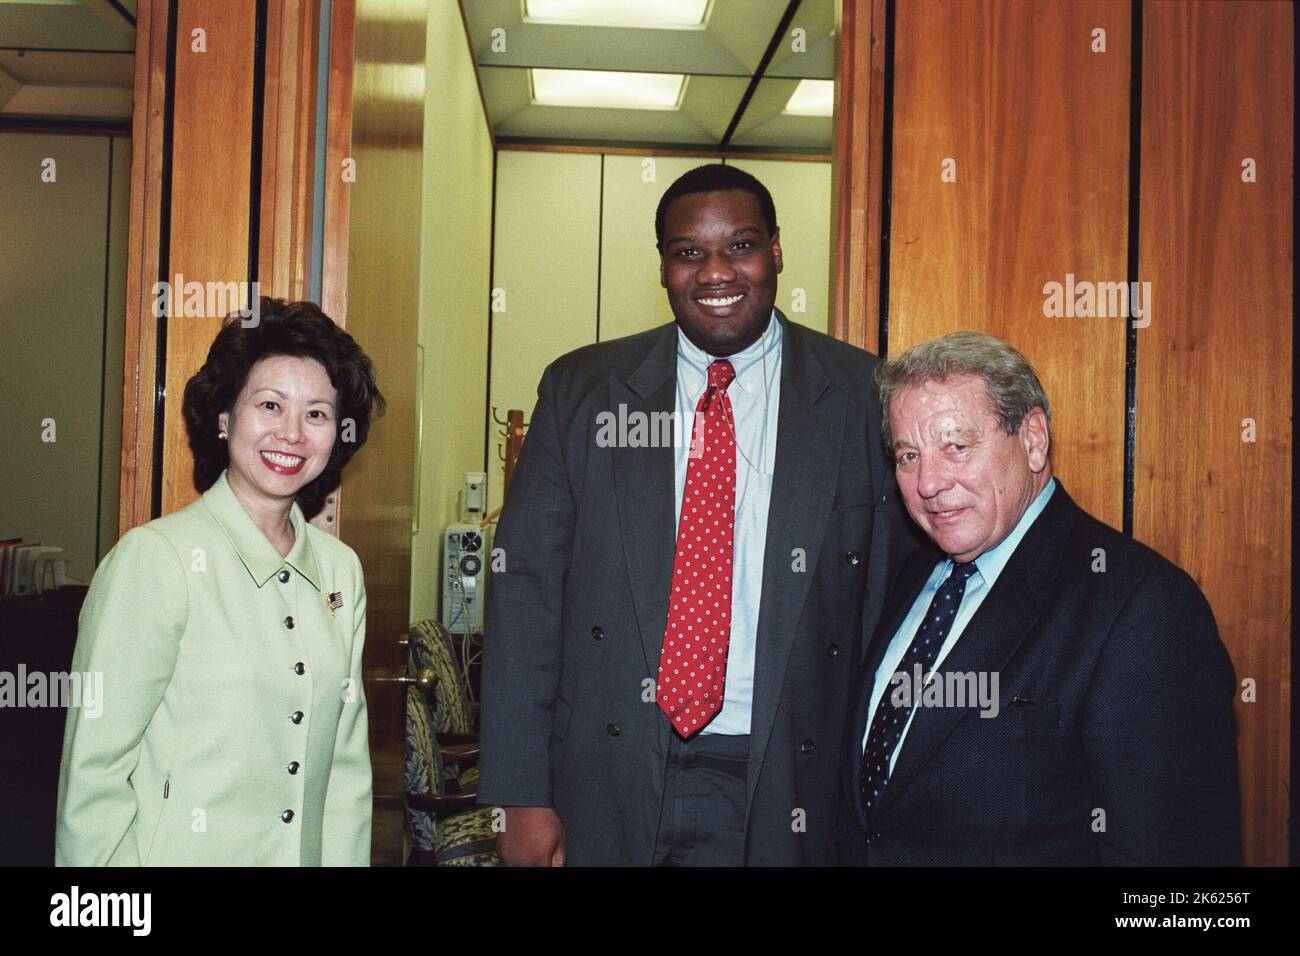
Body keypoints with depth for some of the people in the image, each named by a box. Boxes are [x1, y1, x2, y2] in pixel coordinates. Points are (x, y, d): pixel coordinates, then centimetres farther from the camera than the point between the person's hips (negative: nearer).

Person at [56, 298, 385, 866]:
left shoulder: (341, 569, 2)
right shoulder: (154, 559, -15)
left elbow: (346, 760, 7)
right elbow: (94, 770, -15)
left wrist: (346, 859, 0)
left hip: (308, 853, 5)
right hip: (177, 855, -5)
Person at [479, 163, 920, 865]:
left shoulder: (865, 398, -1)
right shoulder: (578, 390, 2)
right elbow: (526, 589, -1)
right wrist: (522, 795, -5)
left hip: (787, 793, 0)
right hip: (611, 784, 1)